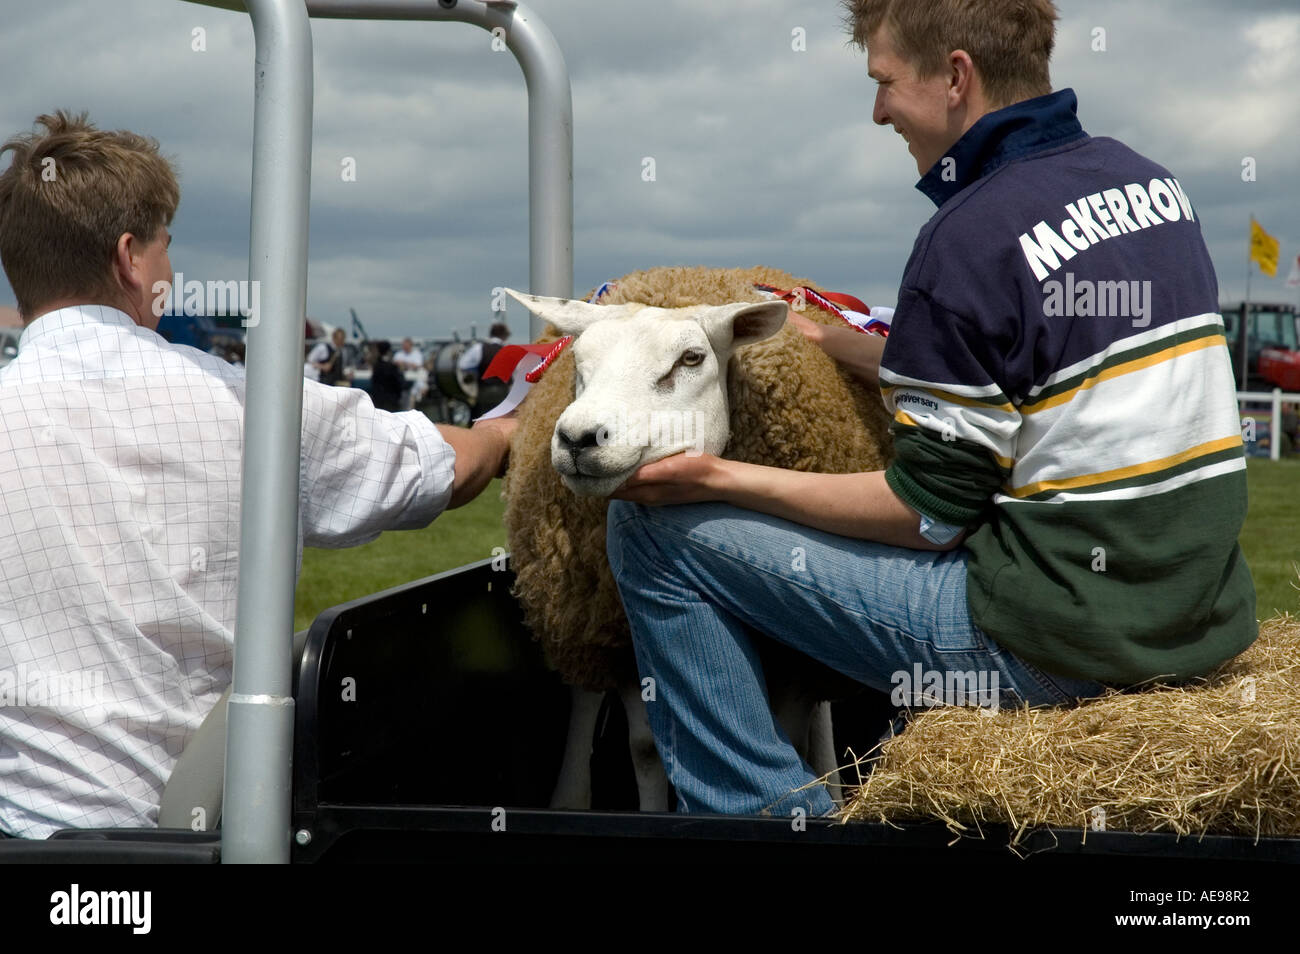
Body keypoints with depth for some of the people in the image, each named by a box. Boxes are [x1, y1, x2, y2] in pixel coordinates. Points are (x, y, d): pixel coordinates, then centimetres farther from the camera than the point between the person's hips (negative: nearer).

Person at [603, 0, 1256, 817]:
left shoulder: (973, 237, -16)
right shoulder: (1148, 180, 9)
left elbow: (928, 517, -13)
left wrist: (726, 480, -9)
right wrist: (825, 341, 24)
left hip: (1052, 644, -9)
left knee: (654, 527, -3)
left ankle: (769, 810, 4)